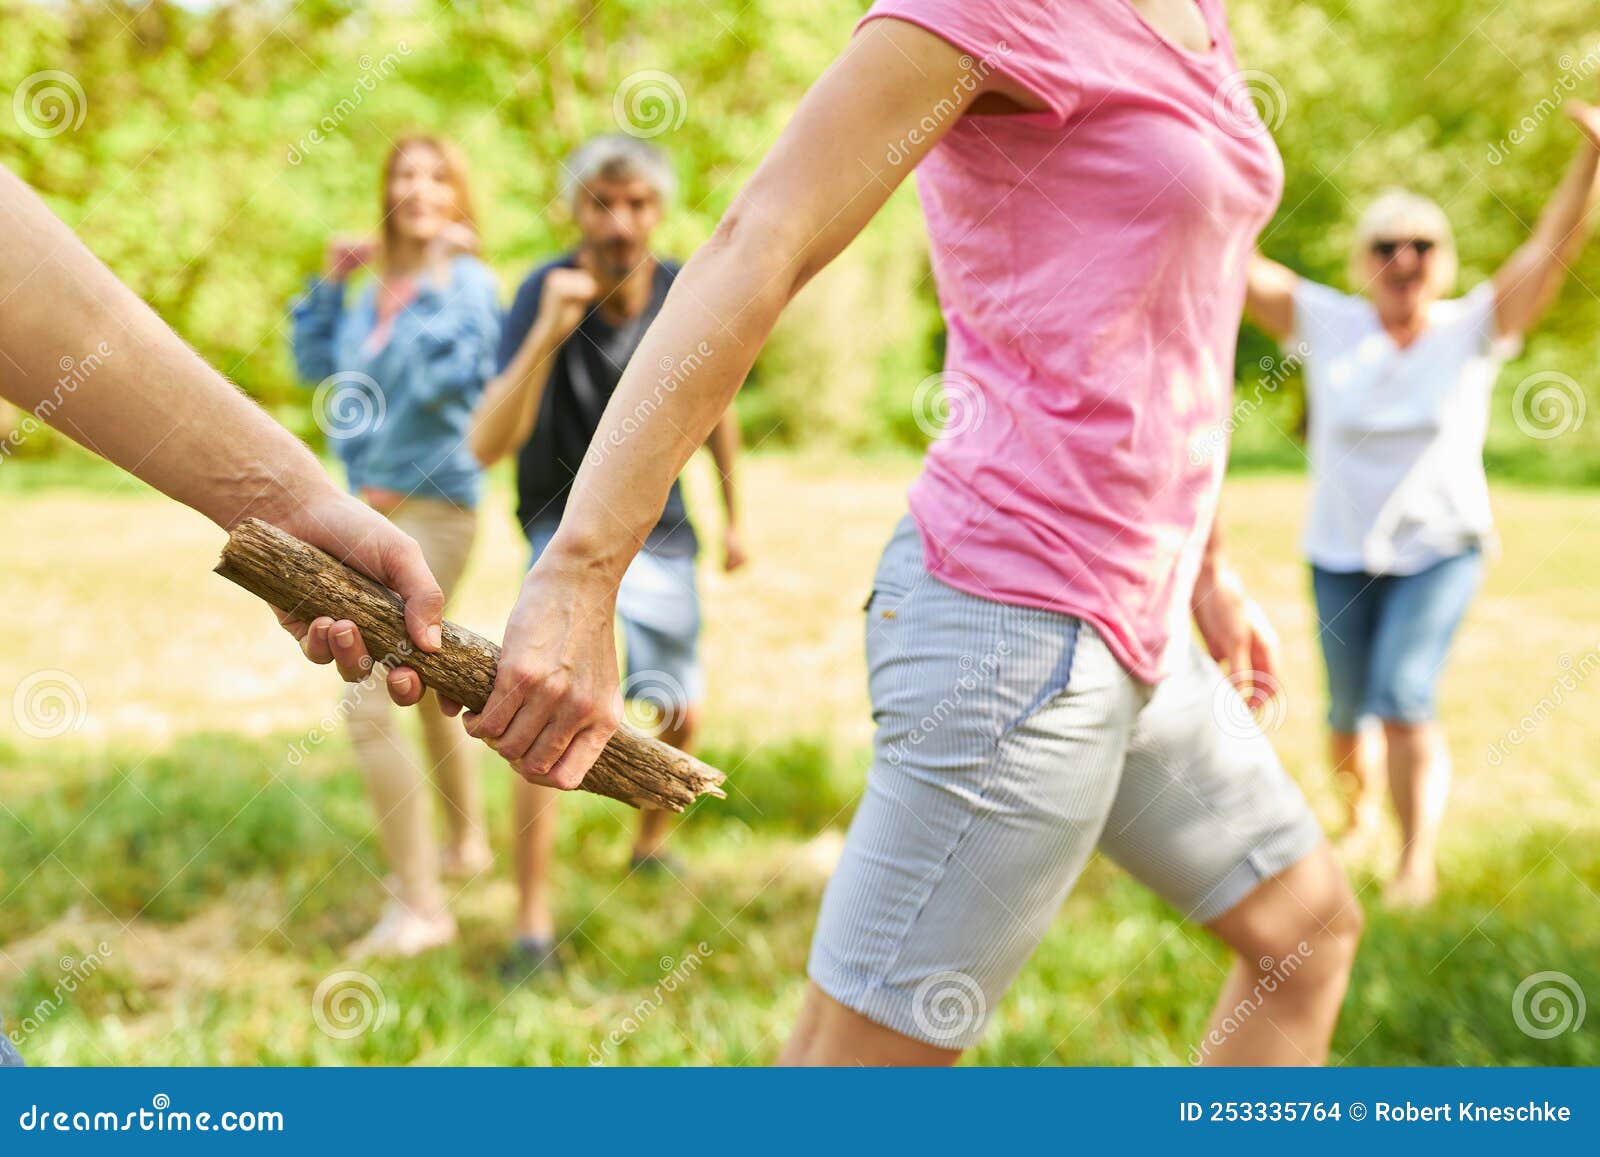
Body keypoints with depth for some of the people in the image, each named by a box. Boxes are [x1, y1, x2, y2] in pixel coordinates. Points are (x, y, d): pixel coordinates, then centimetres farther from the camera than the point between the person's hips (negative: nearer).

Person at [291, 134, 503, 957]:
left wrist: (443, 274, -24)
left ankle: (420, 908, -6)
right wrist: (328, 282, 11)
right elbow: (317, 368, 17)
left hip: (431, 510, -9)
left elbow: (444, 380, -27)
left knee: (368, 708, -14)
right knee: (425, 684, 23)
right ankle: (466, 842, 43)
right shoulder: (375, 290, 8)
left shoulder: (468, 283, -12)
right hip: (373, 507, 9)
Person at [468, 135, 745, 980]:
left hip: (661, 533, 4)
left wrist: (733, 515, 15)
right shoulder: (544, 295, -23)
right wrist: (547, 334, -44)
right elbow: (487, 446, -33)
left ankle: (651, 845, 44)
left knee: (679, 721, 13)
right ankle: (533, 926, -16)